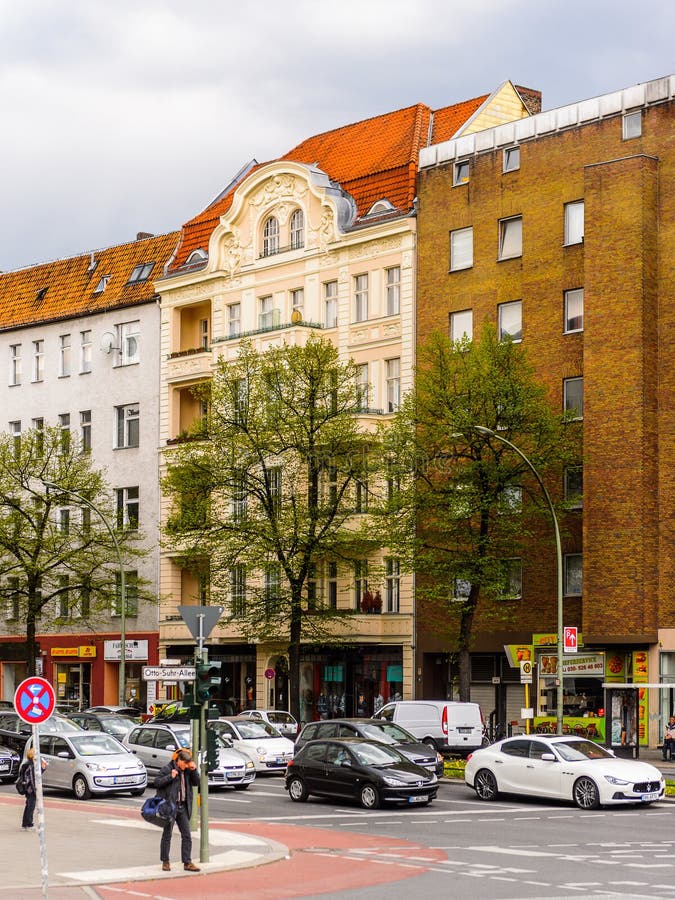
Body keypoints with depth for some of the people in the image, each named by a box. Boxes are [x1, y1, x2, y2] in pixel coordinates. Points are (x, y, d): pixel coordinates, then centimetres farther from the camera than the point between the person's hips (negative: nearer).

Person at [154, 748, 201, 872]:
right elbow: (157, 782, -12)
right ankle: (165, 862, 14)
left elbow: (196, 782, 10)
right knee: (167, 834, 4)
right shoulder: (167, 769, -8)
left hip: (183, 807, 5)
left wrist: (194, 770, -4)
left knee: (187, 835, 2)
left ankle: (187, 863, 6)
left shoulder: (187, 771, 8)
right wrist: (170, 777, -22)